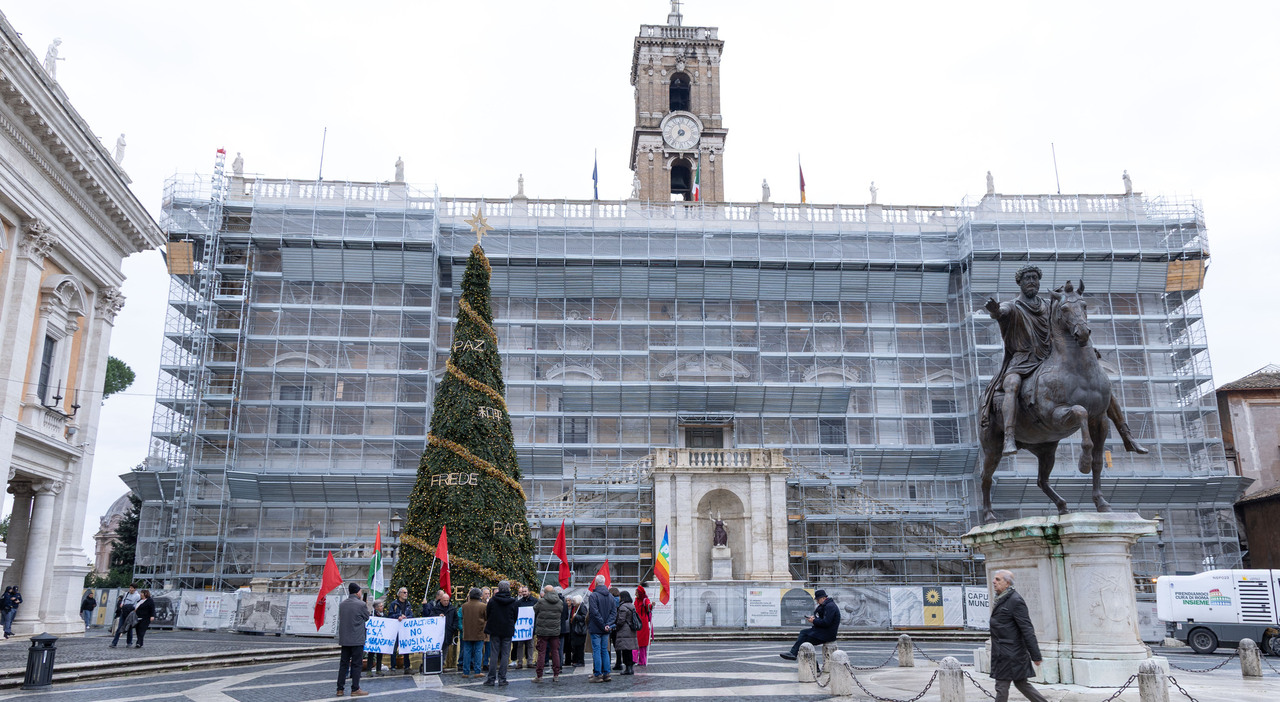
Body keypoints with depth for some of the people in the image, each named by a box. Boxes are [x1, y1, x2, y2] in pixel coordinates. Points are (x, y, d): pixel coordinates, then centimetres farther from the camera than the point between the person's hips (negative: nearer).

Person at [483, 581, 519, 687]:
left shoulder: (492, 601, -5)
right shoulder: (513, 602, -4)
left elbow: (487, 616, 4)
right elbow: (515, 617, 6)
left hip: (494, 631, 0)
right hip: (508, 631, 0)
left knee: (493, 654, 5)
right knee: (505, 654, 4)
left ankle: (491, 679, 5)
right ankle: (502, 679, 3)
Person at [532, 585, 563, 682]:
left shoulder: (541, 601, -10)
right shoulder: (560, 602, 1)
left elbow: (534, 609, 6)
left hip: (542, 631, -3)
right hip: (555, 631, 3)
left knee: (541, 652, 1)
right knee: (555, 652, 9)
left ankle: (539, 676, 3)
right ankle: (556, 675, 11)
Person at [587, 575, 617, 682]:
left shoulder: (593, 596, -12)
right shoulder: (610, 596, 9)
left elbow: (594, 613, -17)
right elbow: (614, 612, 4)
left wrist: (603, 625, -12)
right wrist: (608, 624, -4)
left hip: (596, 629, -6)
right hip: (606, 630, 6)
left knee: (596, 651, -2)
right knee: (604, 651, 12)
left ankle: (597, 675, -2)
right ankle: (606, 673, 12)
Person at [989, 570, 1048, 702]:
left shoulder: (1015, 601, -16)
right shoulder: (1000, 599, 12)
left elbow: (1027, 629, -17)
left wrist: (1035, 655, -17)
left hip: (1009, 653, -9)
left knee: (1001, 686, -2)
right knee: (1021, 683, 15)